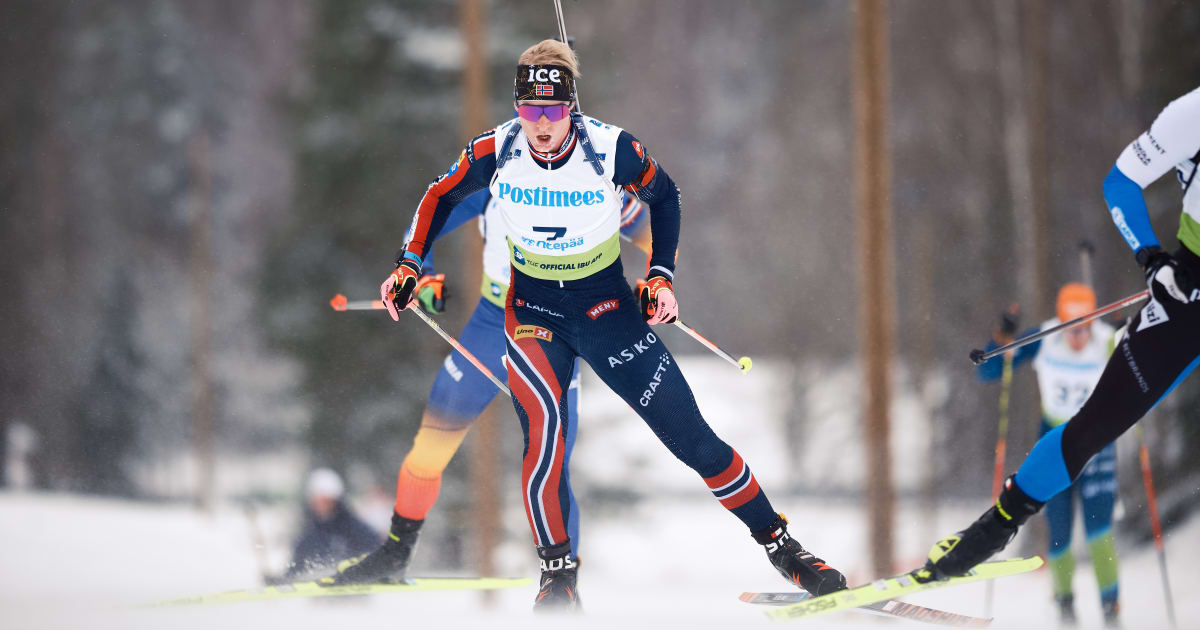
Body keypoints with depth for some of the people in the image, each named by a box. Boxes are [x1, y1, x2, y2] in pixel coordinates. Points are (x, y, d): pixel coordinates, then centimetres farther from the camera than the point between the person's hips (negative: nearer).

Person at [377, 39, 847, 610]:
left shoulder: (611, 148, -21)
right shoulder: (496, 152, -17)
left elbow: (664, 196, 0)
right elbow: (441, 197, 3)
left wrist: (661, 275, -6)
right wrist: (409, 265, -4)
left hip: (608, 306, 0)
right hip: (532, 309, 0)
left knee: (689, 433, -3)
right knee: (545, 429, -25)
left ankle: (778, 543, 13)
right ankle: (556, 570, -8)